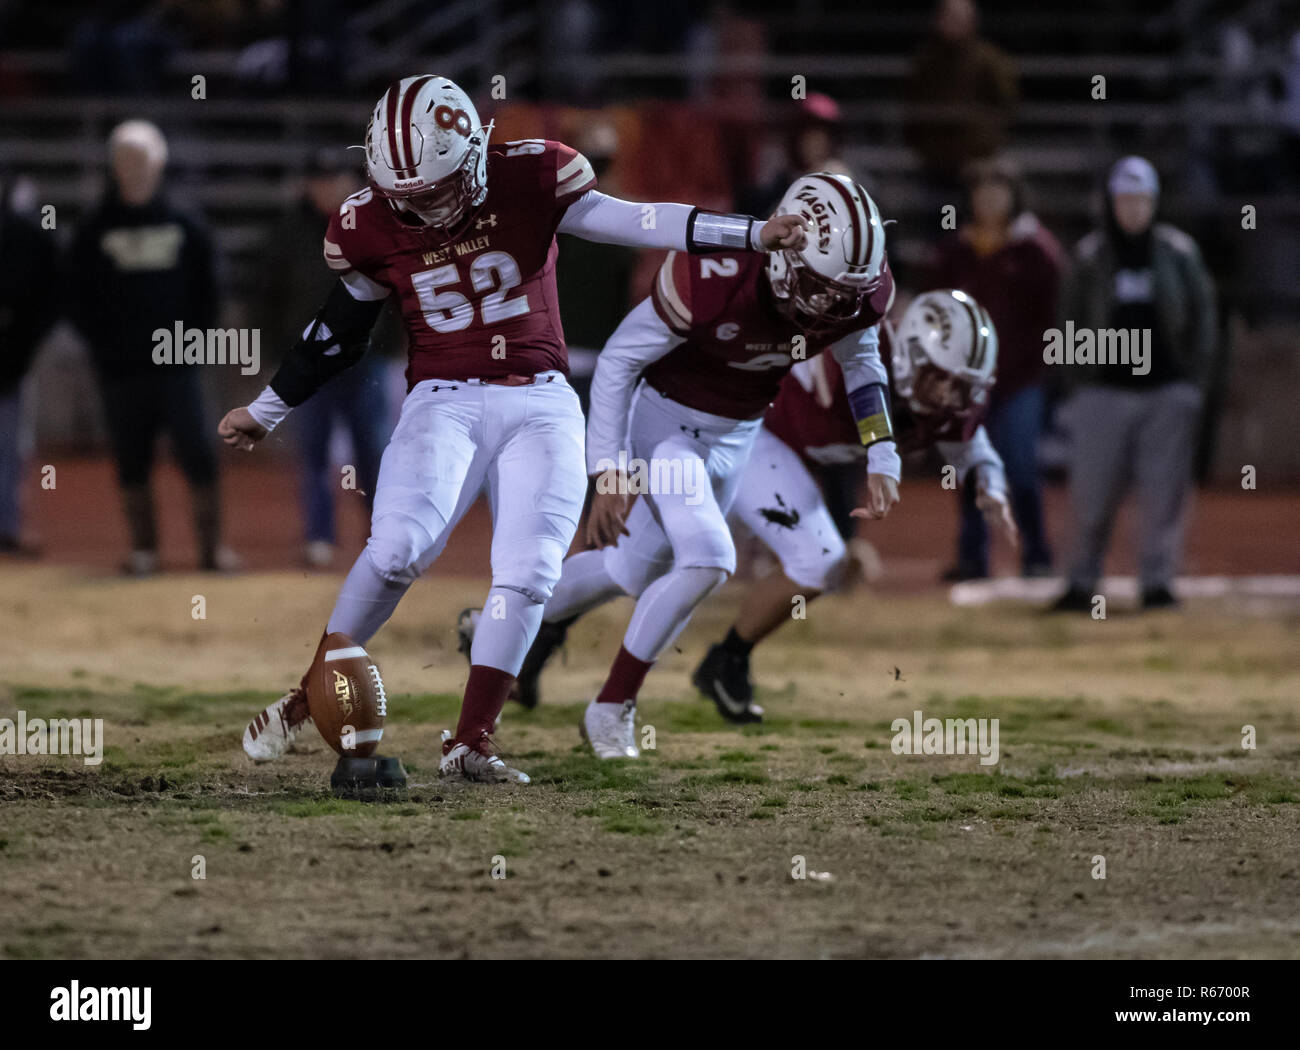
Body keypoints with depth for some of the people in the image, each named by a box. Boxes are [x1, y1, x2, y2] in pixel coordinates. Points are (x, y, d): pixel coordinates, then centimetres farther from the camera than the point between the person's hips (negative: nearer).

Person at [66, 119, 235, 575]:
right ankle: (143, 548, 9)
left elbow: (206, 290, 10)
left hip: (177, 365, 0)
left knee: (198, 454, -6)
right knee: (132, 461, 2)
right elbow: (77, 297, 6)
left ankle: (212, 545, -1)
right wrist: (102, 342, -4)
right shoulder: (95, 230, 5)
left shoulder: (186, 225, 7)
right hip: (119, 369, 0)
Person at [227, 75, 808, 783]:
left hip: (540, 401, 1)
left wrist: (755, 235, -11)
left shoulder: (531, 180, -7)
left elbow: (633, 223, -4)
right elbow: (338, 331, 13)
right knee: (398, 548, -24)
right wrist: (266, 411, 23)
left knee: (528, 570, -14)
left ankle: (469, 745, -9)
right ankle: (306, 699, -11)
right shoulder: (369, 226, -2)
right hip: (443, 402, -1)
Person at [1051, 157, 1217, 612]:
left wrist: (1194, 377, 2)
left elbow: (1203, 314, 9)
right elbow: (1070, 318, 10)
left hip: (1168, 391, 0)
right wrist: (1080, 378, 2)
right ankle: (1081, 582, 6)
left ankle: (1157, 582, 5)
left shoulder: (1178, 251, 5)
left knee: (1164, 491, -1)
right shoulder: (1091, 254, 4)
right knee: (1092, 493, -2)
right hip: (1106, 391, 0)